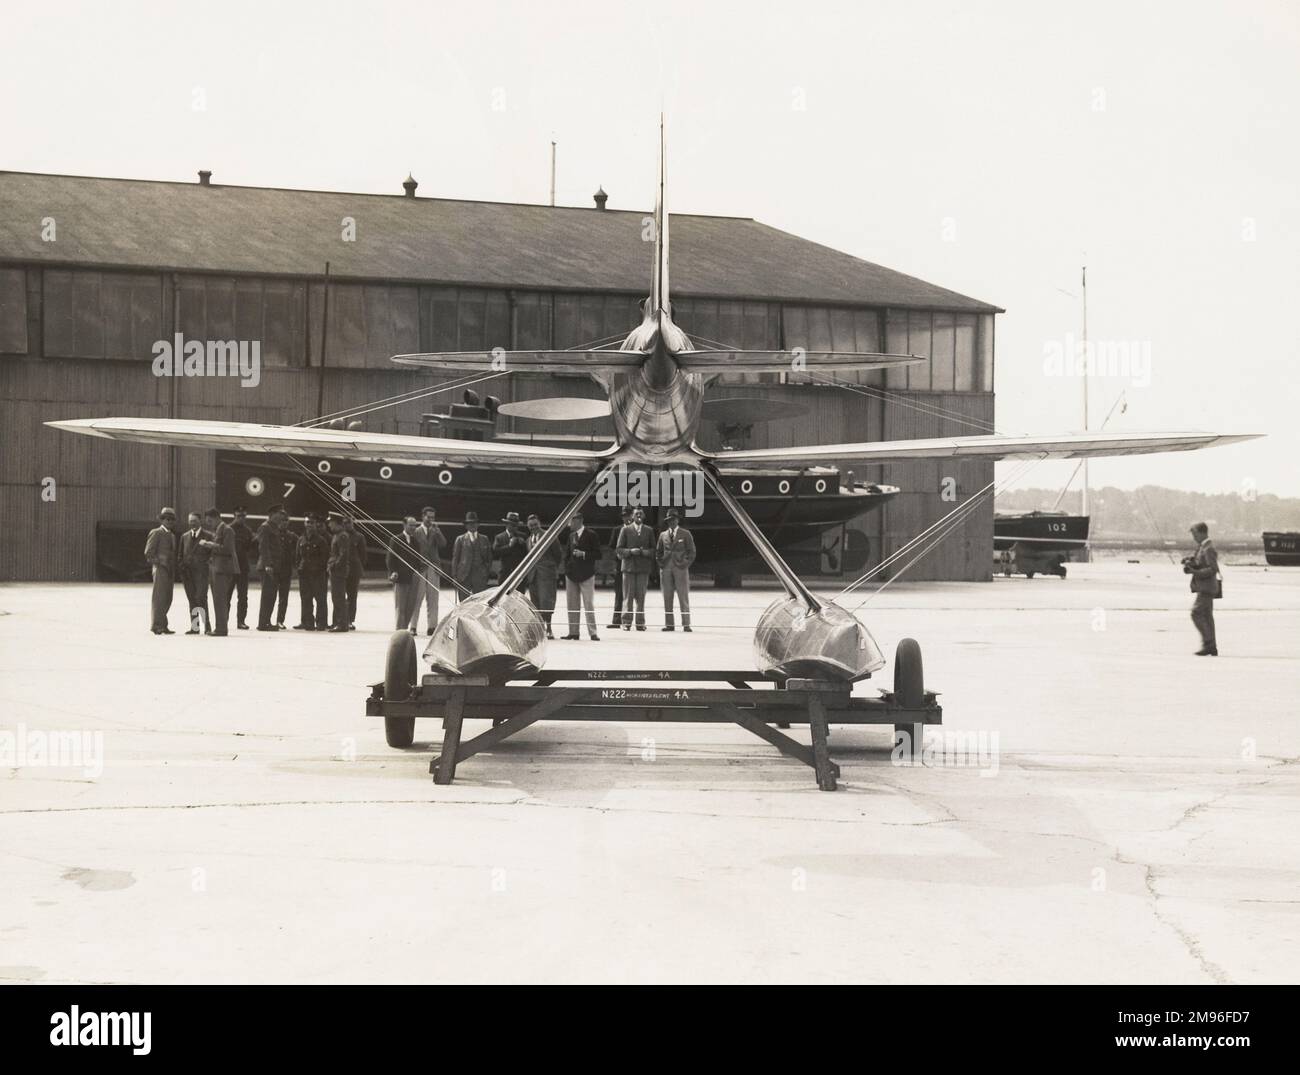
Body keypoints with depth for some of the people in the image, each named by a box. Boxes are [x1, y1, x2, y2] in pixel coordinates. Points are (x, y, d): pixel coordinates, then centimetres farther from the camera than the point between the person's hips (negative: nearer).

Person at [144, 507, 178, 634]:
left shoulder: (172, 536, 21)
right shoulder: (156, 533, -3)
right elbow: (148, 553, -9)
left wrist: (174, 571, 15)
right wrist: (159, 563, -12)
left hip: (170, 571, 8)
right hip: (160, 569, -7)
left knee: (167, 599, 5)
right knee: (159, 597, -10)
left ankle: (162, 625, 8)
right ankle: (156, 625, -10)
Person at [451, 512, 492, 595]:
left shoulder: (484, 539, 14)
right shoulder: (460, 539, 8)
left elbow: (489, 557, 15)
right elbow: (455, 558, 6)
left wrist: (489, 572, 5)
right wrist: (454, 576, 0)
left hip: (480, 576, 1)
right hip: (464, 576, -1)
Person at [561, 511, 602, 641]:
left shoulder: (591, 535, -6)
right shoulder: (571, 536, 12)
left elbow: (598, 554, -9)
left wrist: (583, 554, -20)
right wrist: (567, 568, 8)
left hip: (586, 576, -6)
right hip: (571, 575, 6)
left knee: (589, 605, -5)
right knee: (572, 605, 6)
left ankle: (592, 633, -3)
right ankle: (573, 632, 11)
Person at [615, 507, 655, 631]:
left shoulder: (649, 531, 11)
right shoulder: (625, 530, 7)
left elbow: (653, 550, 11)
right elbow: (618, 550, 4)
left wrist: (645, 552, -9)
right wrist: (631, 551, -12)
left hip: (643, 568, 1)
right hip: (629, 567, -1)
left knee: (641, 597, 0)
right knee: (628, 596, -3)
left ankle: (640, 623, 4)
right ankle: (626, 623, -1)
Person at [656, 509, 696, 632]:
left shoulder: (685, 534, 6)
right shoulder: (663, 535, 15)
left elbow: (692, 551, 6)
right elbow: (658, 552, 22)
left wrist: (686, 564, -4)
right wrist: (660, 563, 7)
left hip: (680, 568, -3)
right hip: (666, 569, 3)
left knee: (684, 597, -5)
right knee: (667, 598, 1)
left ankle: (686, 625, -5)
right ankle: (669, 624, 4)